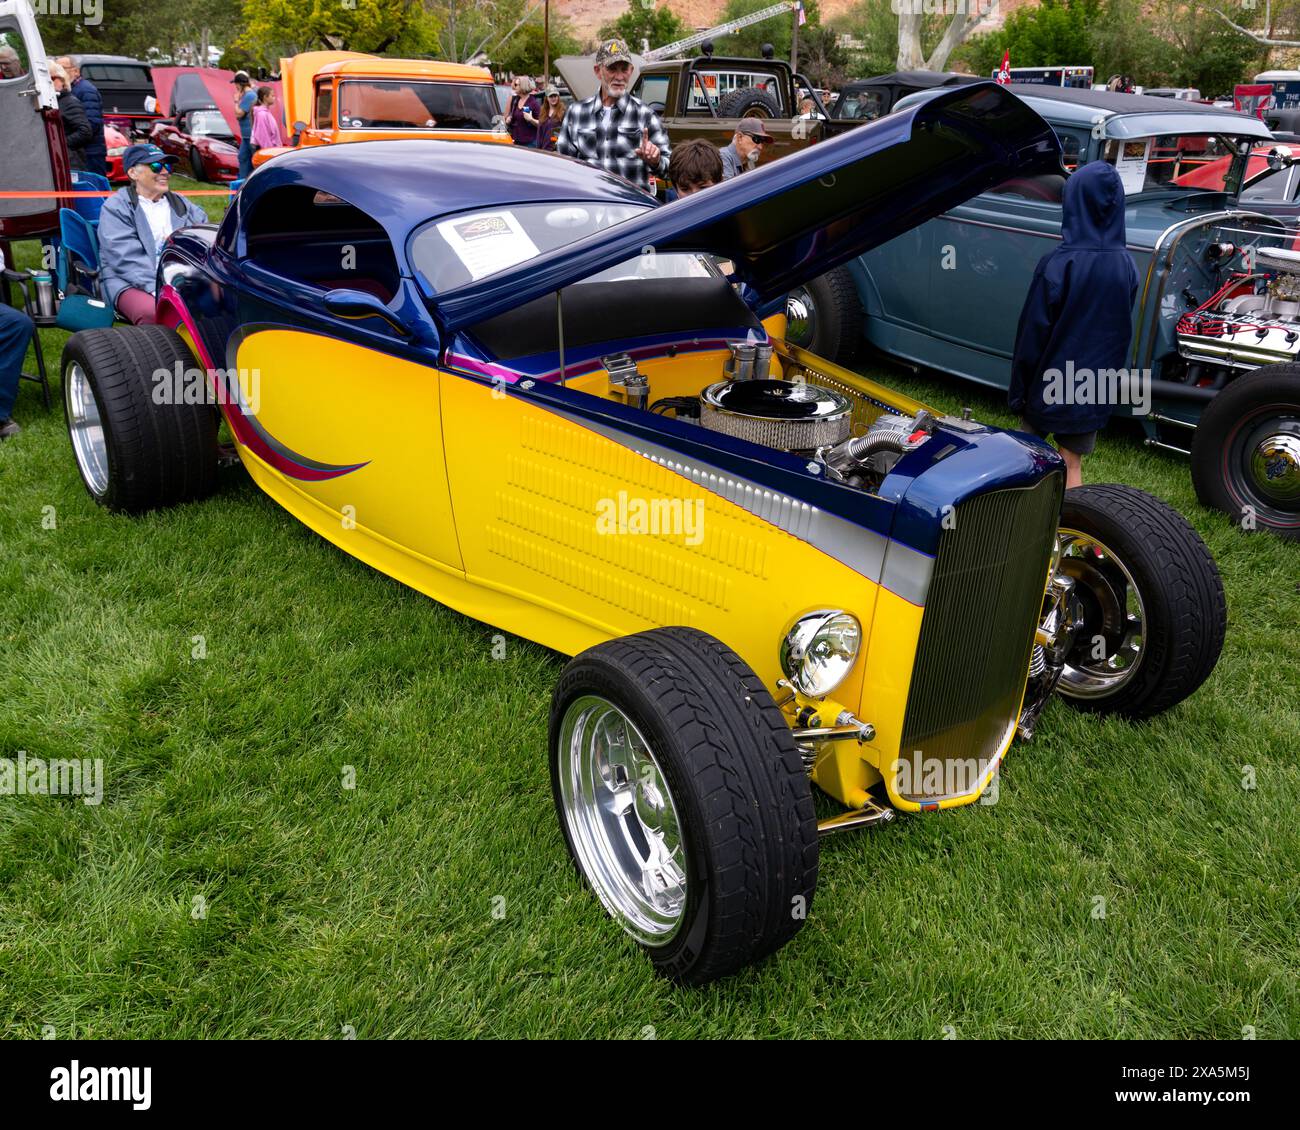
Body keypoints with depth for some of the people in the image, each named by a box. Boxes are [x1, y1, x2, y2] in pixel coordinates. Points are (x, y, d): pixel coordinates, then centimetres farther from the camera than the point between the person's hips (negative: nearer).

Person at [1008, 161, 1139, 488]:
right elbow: (1123, 331, 4)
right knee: (1072, 467, 12)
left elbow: (1033, 331, -15)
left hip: (1050, 382, -3)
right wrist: (1104, 371, 17)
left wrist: (1019, 387, -5)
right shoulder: (1126, 266, -5)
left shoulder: (1058, 263, -19)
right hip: (1095, 387, 3)